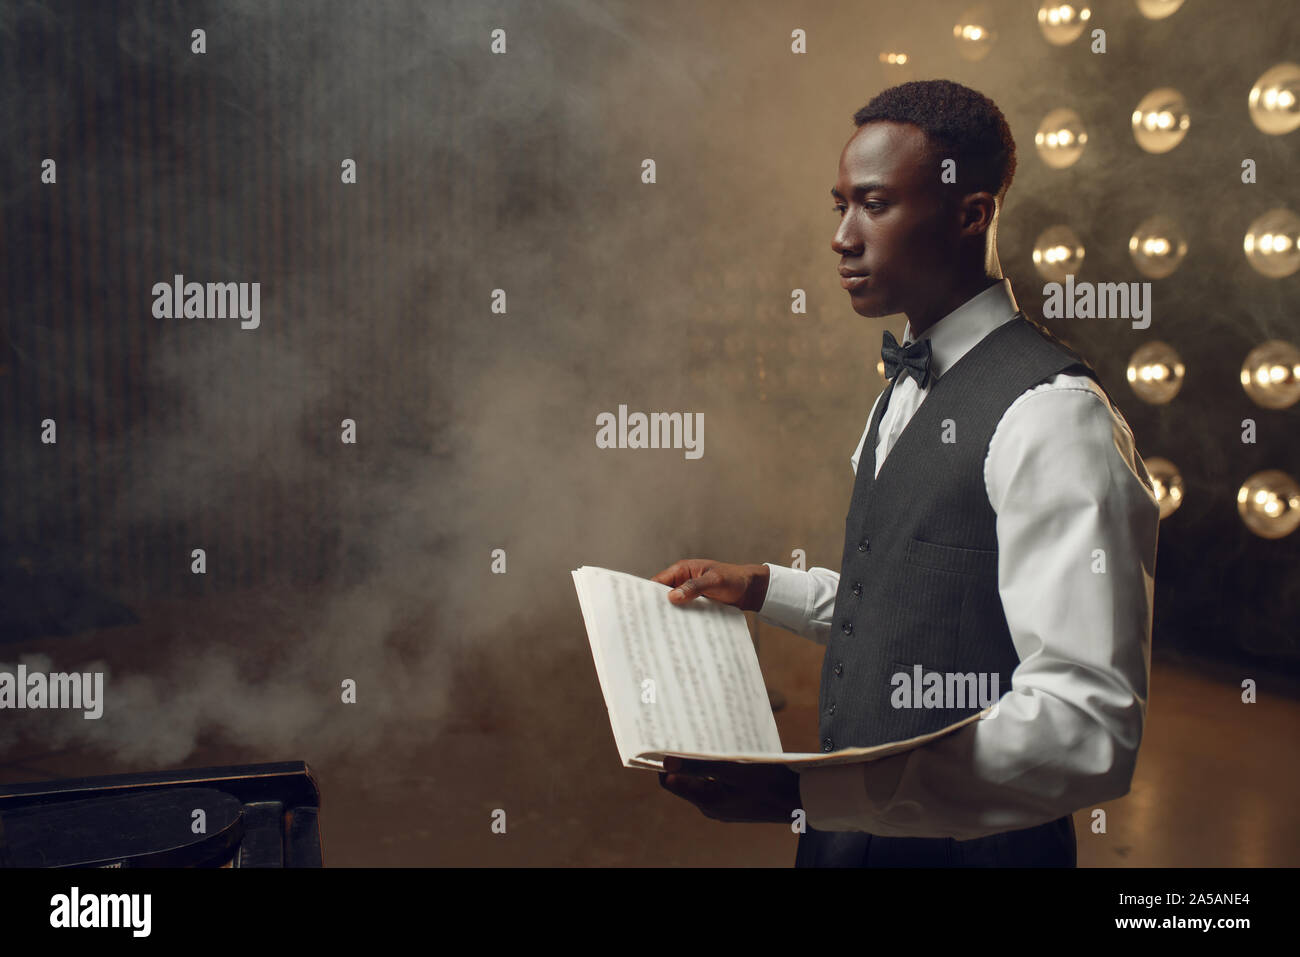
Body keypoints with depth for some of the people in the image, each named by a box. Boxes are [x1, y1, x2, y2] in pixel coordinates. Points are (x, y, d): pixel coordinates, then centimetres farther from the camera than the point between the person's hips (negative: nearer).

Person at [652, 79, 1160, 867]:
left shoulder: (1053, 414, -21)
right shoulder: (910, 387, 9)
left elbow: (1087, 729, -29)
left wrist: (811, 790, -34)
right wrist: (763, 589, 10)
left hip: (969, 844, -8)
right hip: (851, 833, 8)